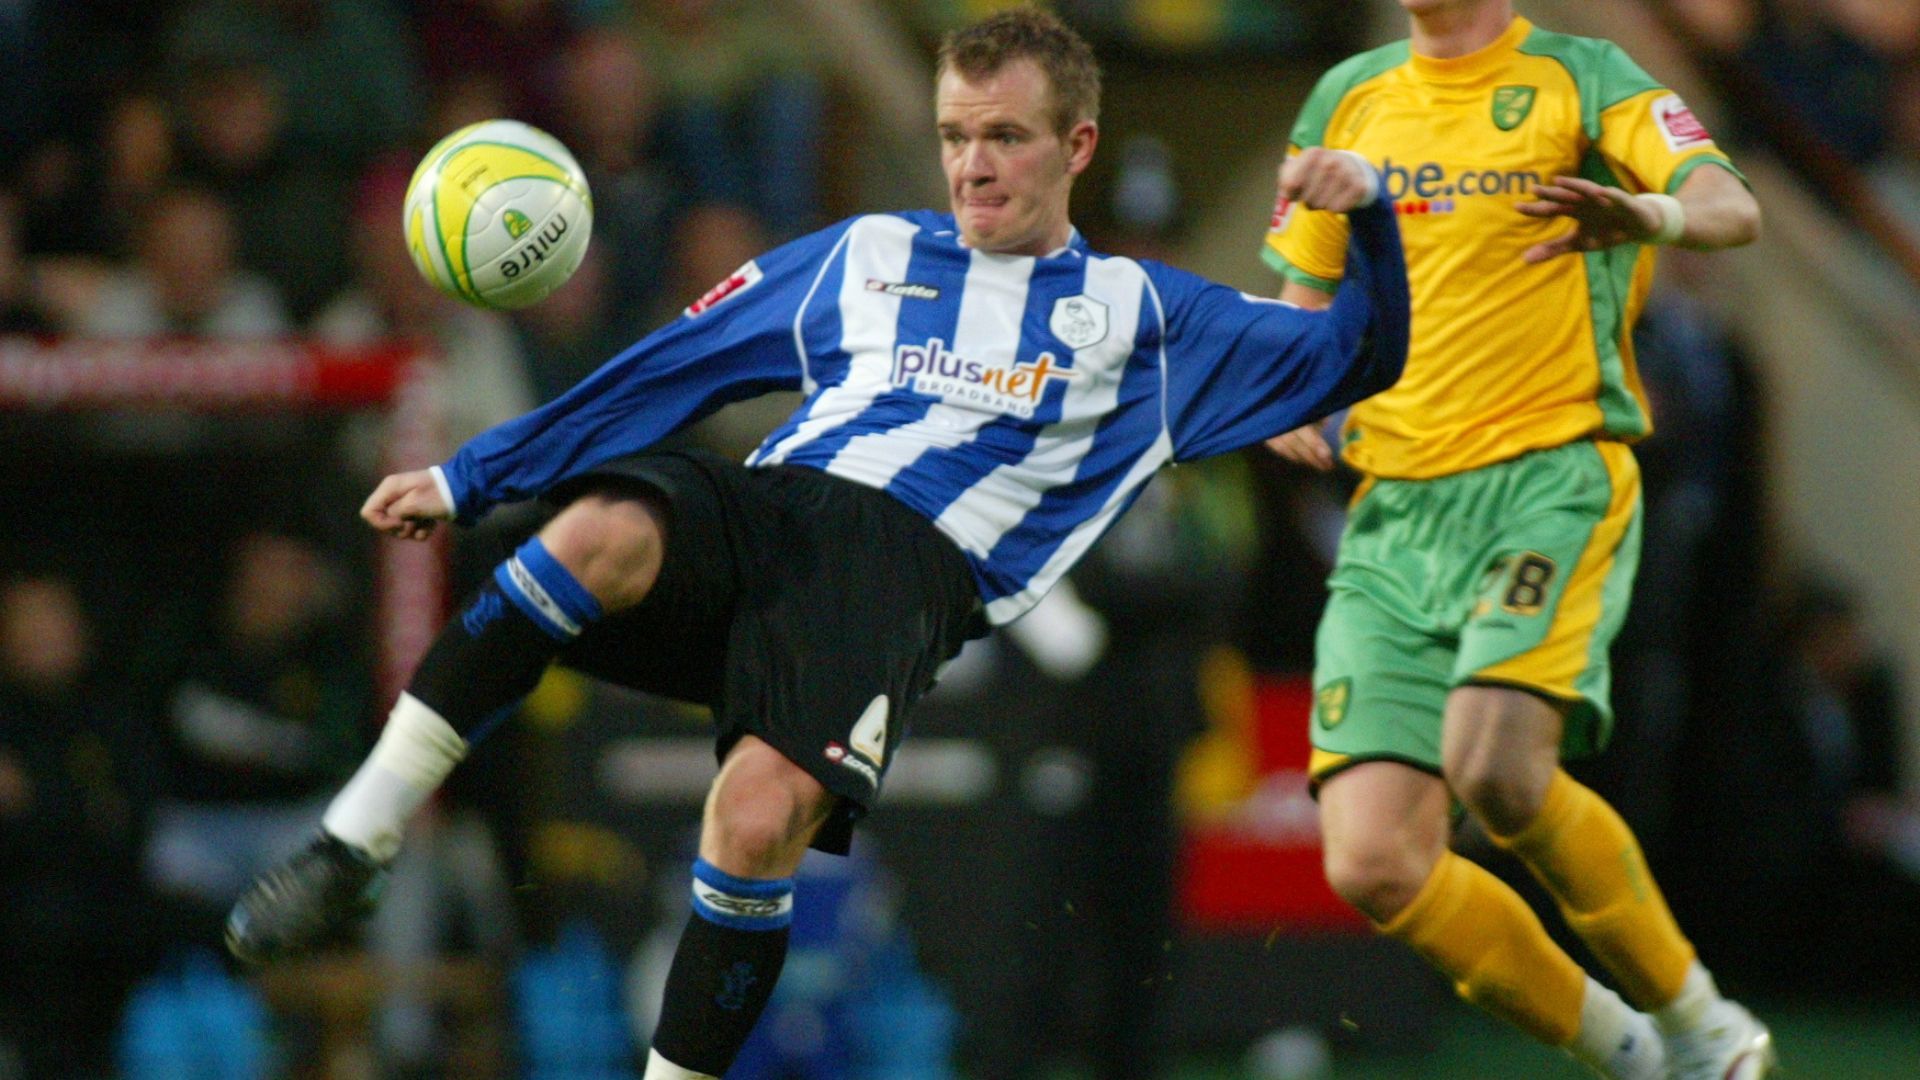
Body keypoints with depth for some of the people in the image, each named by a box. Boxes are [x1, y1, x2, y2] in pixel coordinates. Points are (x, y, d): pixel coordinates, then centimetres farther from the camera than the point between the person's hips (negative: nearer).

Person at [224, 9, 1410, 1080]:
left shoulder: (1140, 315, 22)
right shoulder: (866, 257, 28)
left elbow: (1359, 359, 22)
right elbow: (665, 373, 28)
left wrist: (1368, 207, 2)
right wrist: (468, 478, 25)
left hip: (913, 568, -2)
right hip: (760, 508, 2)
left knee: (762, 811, -31)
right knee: (604, 531, -35)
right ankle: (349, 849, -33)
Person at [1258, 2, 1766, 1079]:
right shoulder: (1348, 101, 17)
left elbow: (1733, 207, -13)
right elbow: (1305, 299, 25)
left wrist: (1650, 213, -36)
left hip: (1551, 476, -5)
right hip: (1394, 514, 5)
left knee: (1495, 767, -29)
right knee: (1373, 863, -11)